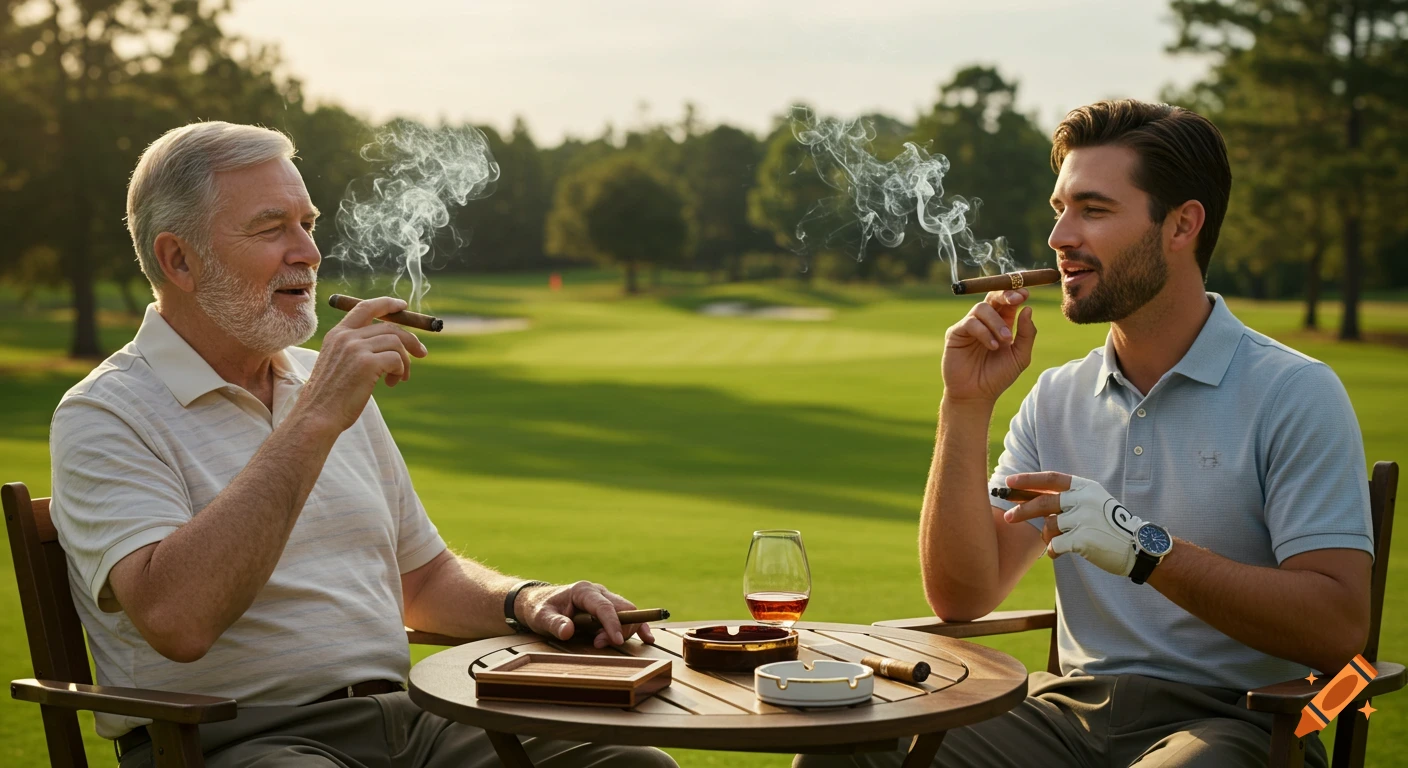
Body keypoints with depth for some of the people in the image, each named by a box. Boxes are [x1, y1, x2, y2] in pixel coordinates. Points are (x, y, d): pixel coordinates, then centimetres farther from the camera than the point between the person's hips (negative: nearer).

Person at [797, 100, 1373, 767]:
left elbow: (1338, 627, -15)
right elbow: (961, 597, 5)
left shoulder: (1295, 394, -6)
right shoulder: (1056, 398, 12)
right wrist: (966, 405, -2)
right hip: (1070, 711, 4)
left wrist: (1144, 549, -22)